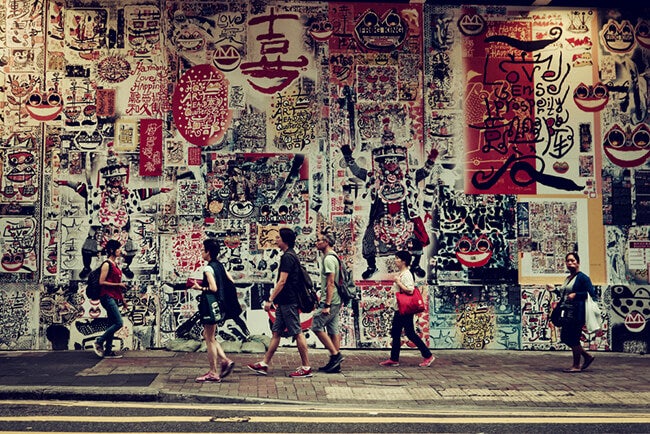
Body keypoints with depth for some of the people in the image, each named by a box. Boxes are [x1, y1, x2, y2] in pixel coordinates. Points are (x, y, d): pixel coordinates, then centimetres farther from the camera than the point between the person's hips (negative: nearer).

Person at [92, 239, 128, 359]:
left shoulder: (115, 264, 17)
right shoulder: (107, 264, -9)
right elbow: (102, 282, -14)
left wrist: (122, 299, 21)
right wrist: (118, 284, -16)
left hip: (114, 297, 9)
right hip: (107, 296, -9)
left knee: (112, 325, 8)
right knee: (119, 323, -14)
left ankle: (108, 351, 11)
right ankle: (99, 342, -3)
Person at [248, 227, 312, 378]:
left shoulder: (287, 257, -15)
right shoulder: (291, 255, 16)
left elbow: (282, 281, -20)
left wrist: (270, 299, -18)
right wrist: (275, 299, 24)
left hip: (288, 303, -10)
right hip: (285, 302, 10)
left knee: (297, 333, -5)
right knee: (276, 332, 12)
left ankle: (306, 368, 1)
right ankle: (264, 364, 17)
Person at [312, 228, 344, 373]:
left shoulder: (328, 259, -15)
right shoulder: (334, 257, 17)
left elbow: (330, 283, -21)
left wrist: (327, 304, -22)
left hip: (330, 301, -10)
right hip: (335, 301, 10)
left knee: (317, 326, -5)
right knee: (334, 330, 9)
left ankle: (335, 354, -4)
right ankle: (335, 363, 12)